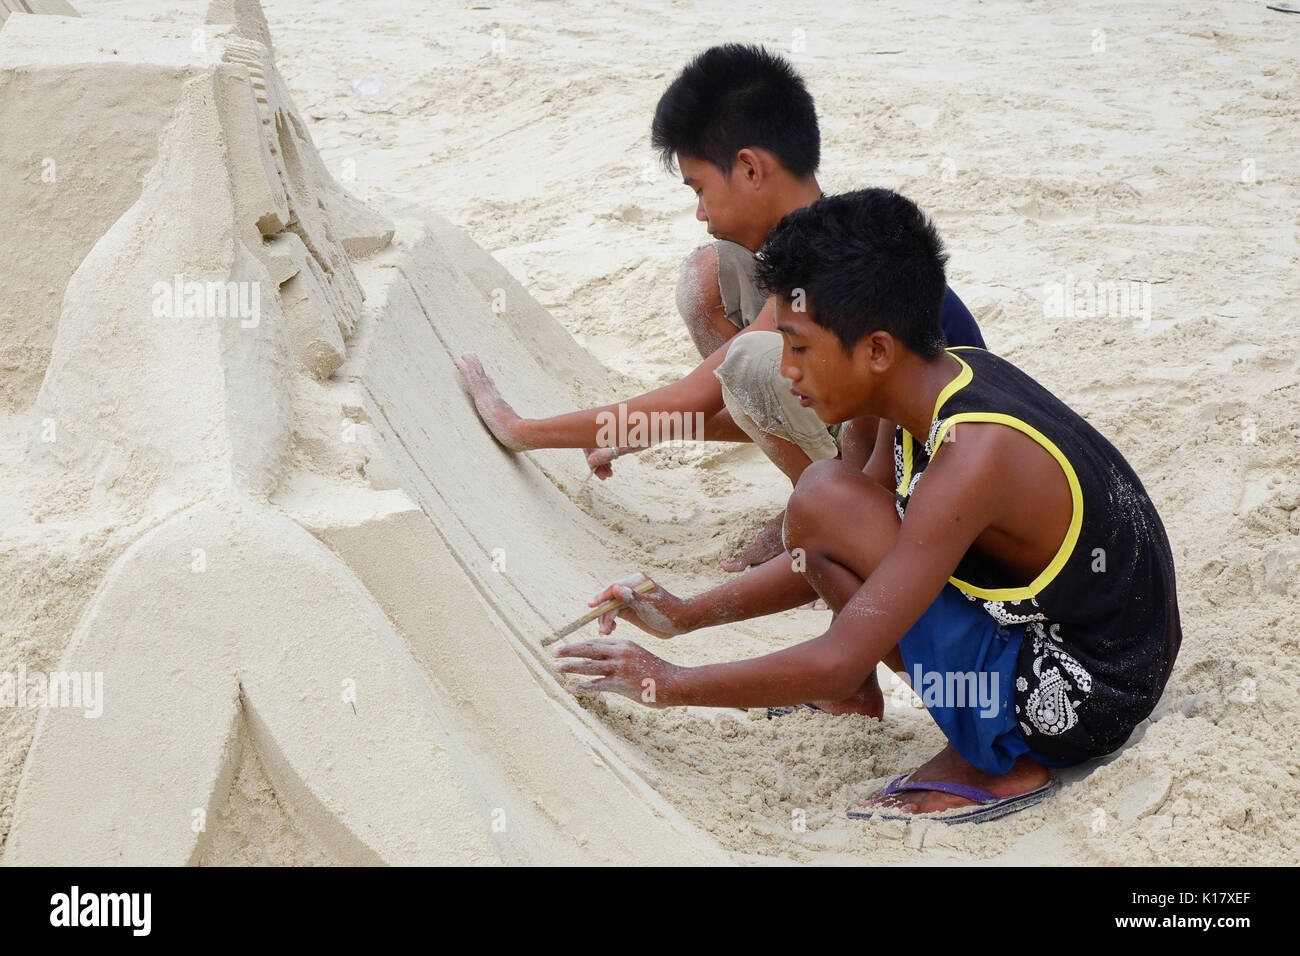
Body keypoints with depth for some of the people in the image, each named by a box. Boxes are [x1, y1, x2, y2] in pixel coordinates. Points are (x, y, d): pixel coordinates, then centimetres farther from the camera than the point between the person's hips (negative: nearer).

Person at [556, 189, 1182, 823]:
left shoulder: (973, 454, -29)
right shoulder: (942, 378, -3)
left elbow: (836, 666, -29)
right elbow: (838, 557, 10)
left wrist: (671, 686, -15)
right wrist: (688, 615, 4)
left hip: (1080, 703, -9)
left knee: (824, 500, -21)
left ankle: (995, 765, -10)